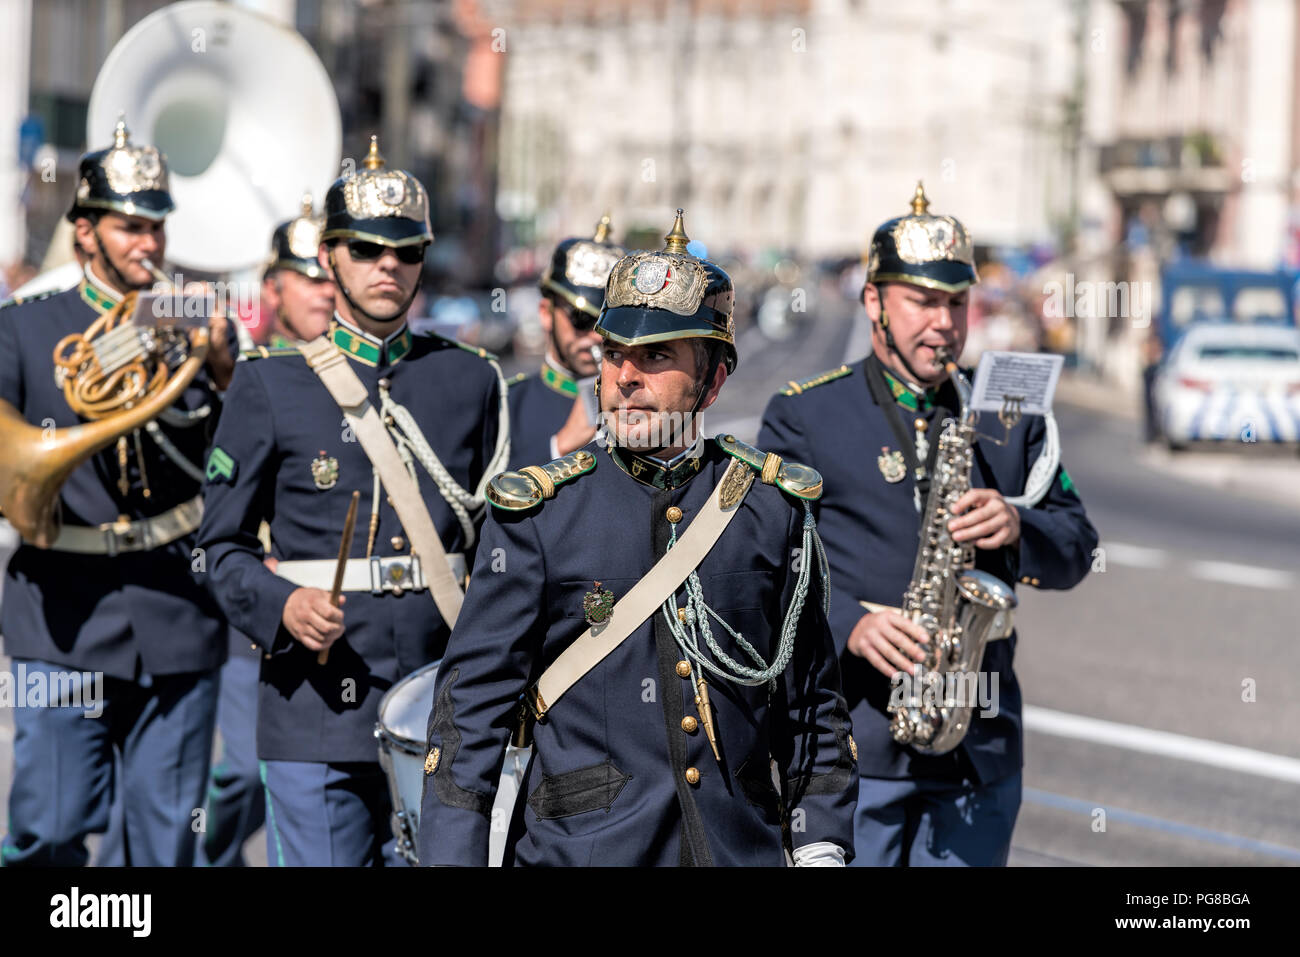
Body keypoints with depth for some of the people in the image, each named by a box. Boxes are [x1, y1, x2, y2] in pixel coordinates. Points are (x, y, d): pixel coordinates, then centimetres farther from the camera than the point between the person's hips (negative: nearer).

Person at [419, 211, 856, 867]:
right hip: (579, 848, -2)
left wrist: (821, 846, 4)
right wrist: (452, 856, -10)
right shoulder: (538, 511, -3)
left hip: (743, 847, 2)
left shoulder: (775, 506, 4)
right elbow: (472, 704, -3)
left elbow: (813, 701, 10)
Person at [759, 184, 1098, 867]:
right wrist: (849, 625, -18)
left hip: (982, 747, 3)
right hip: (849, 746, -3)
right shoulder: (803, 414, 4)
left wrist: (1017, 530, -10)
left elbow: (1077, 549, 12)